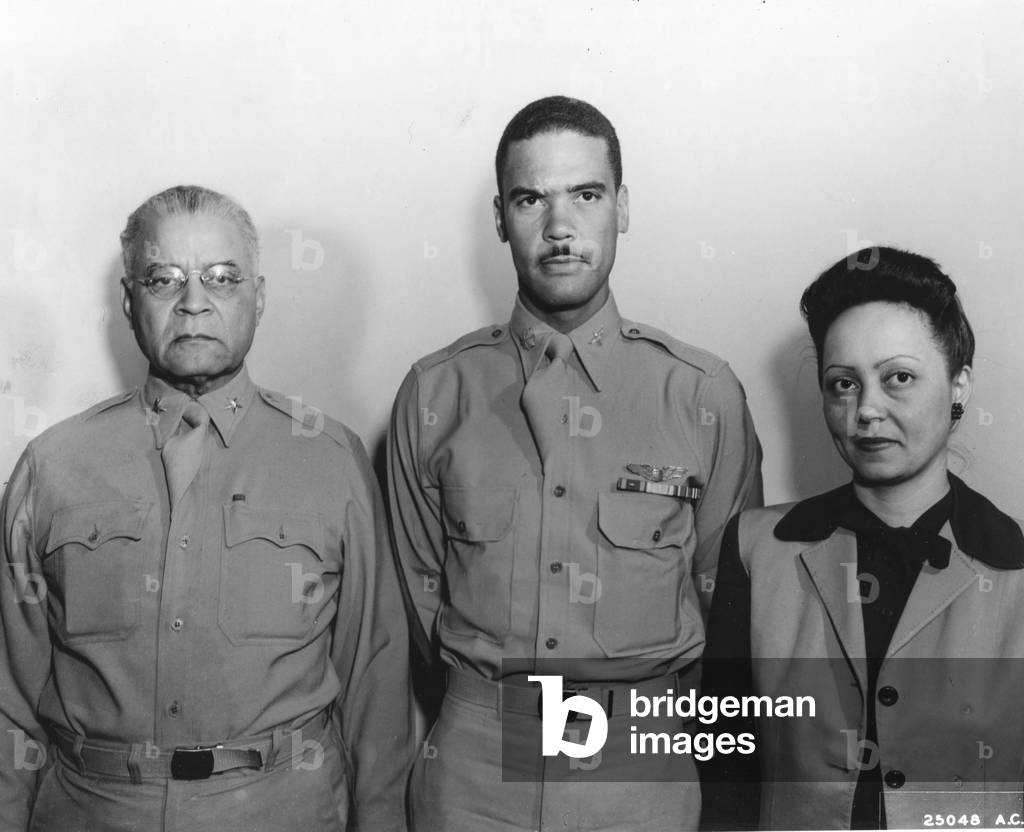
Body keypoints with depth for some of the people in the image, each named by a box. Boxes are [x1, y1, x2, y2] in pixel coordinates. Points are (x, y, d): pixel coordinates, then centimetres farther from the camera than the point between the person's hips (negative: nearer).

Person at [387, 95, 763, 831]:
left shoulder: (707, 395, -5)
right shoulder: (435, 394, -3)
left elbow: (725, 588, 3)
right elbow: (419, 582, 6)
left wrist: (650, 707, 2)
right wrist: (493, 687, 2)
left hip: (642, 768, 0)